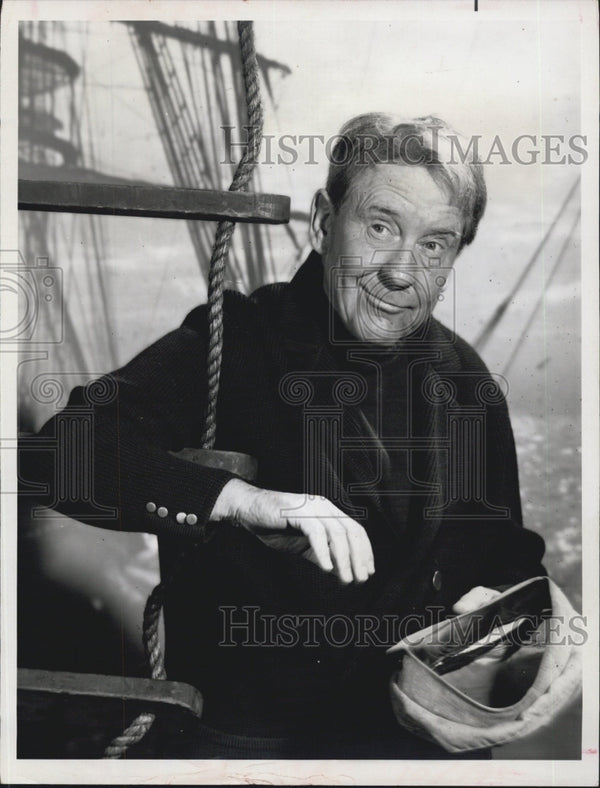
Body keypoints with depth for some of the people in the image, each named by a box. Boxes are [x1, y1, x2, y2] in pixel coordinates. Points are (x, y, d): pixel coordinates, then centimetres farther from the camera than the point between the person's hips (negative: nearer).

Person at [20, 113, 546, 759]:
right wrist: (237, 500, -31)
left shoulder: (466, 383, 4)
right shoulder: (232, 338, -7)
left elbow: (504, 550, 15)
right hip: (233, 723, -3)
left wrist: (492, 597, -7)